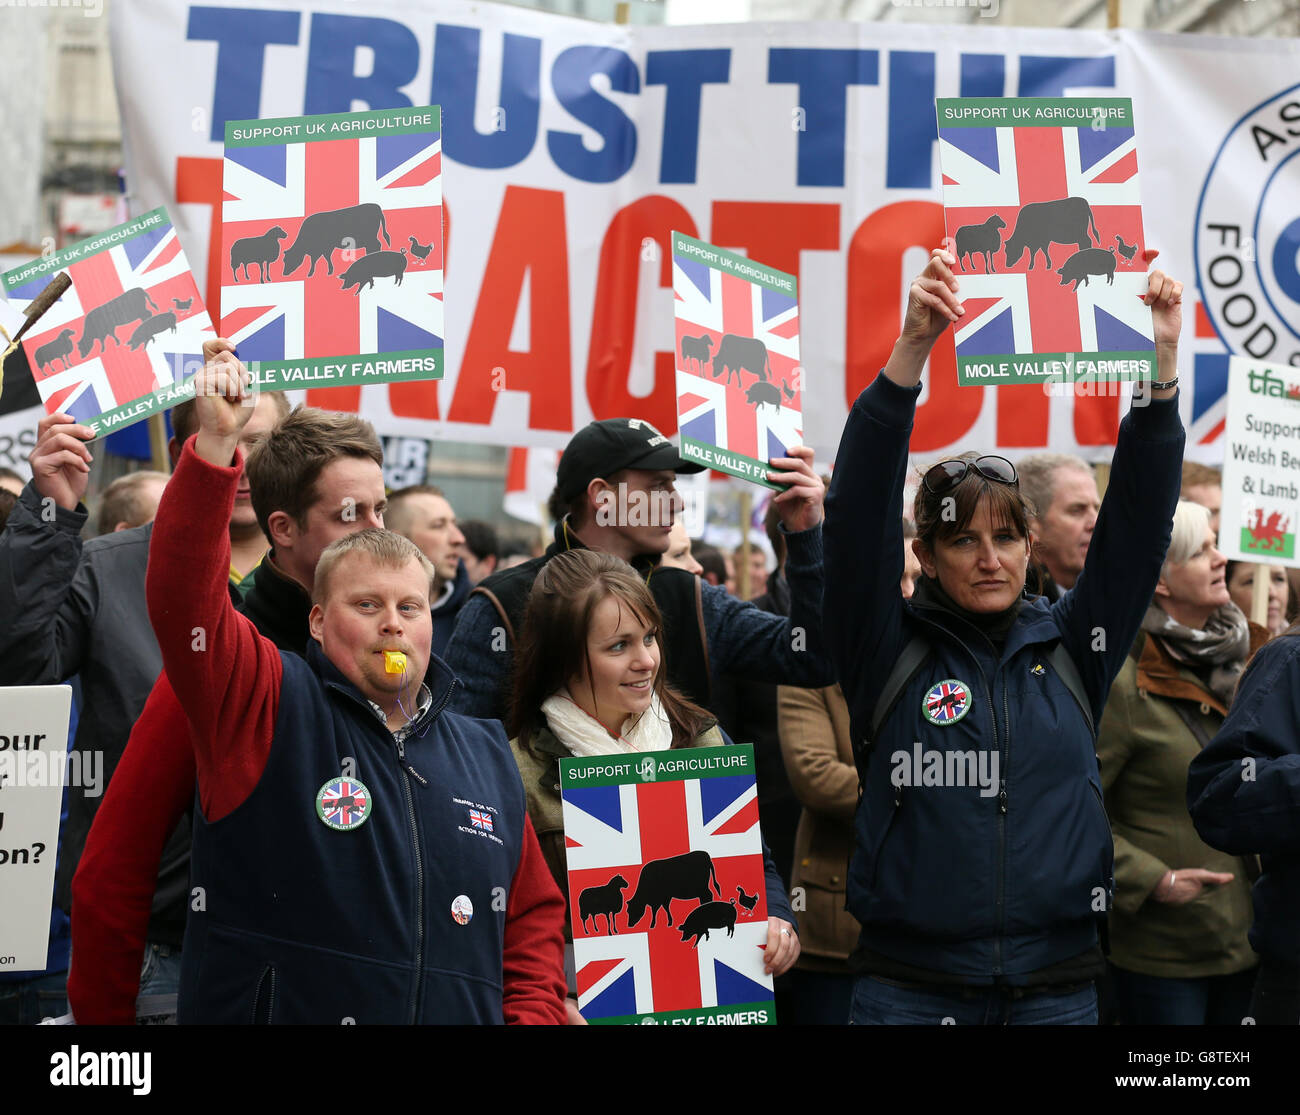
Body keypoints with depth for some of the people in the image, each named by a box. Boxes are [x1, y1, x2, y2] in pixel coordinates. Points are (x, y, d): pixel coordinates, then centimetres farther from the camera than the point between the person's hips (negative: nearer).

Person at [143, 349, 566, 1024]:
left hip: (464, 1017, 4)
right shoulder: (269, 710, 1)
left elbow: (534, 917, 20)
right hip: (277, 1009, -4)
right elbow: (183, 593, -12)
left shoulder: (486, 755, 15)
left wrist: (531, 1013, 4)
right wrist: (215, 445, -21)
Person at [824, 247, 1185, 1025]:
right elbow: (860, 507, -9)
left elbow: (1141, 517, 2)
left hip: (1058, 984, 2)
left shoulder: (1070, 649, 8)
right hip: (913, 983, -2)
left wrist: (1161, 363, -7)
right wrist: (913, 349, -19)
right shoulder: (891, 649, 1)